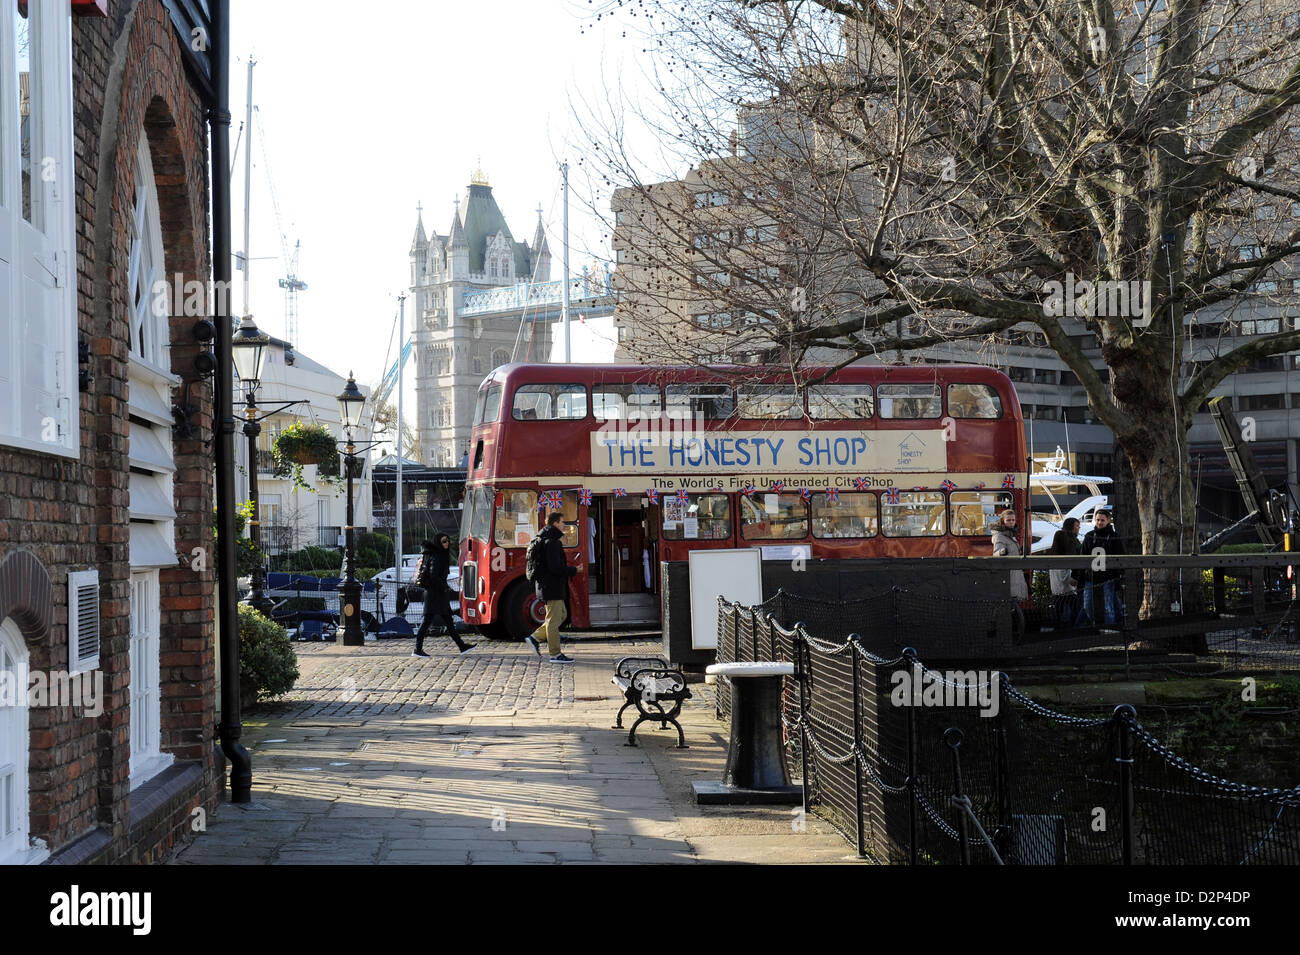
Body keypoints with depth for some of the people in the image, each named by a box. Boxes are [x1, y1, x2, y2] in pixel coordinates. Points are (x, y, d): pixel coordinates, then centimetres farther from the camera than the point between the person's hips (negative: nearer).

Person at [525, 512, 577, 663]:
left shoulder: (547, 541, 16)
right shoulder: (552, 543, -17)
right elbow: (555, 567, -23)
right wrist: (573, 571, -13)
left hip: (548, 587, 10)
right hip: (552, 588, -10)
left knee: (561, 615, 17)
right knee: (553, 619, -4)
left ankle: (534, 637, 14)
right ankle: (555, 654, 0)